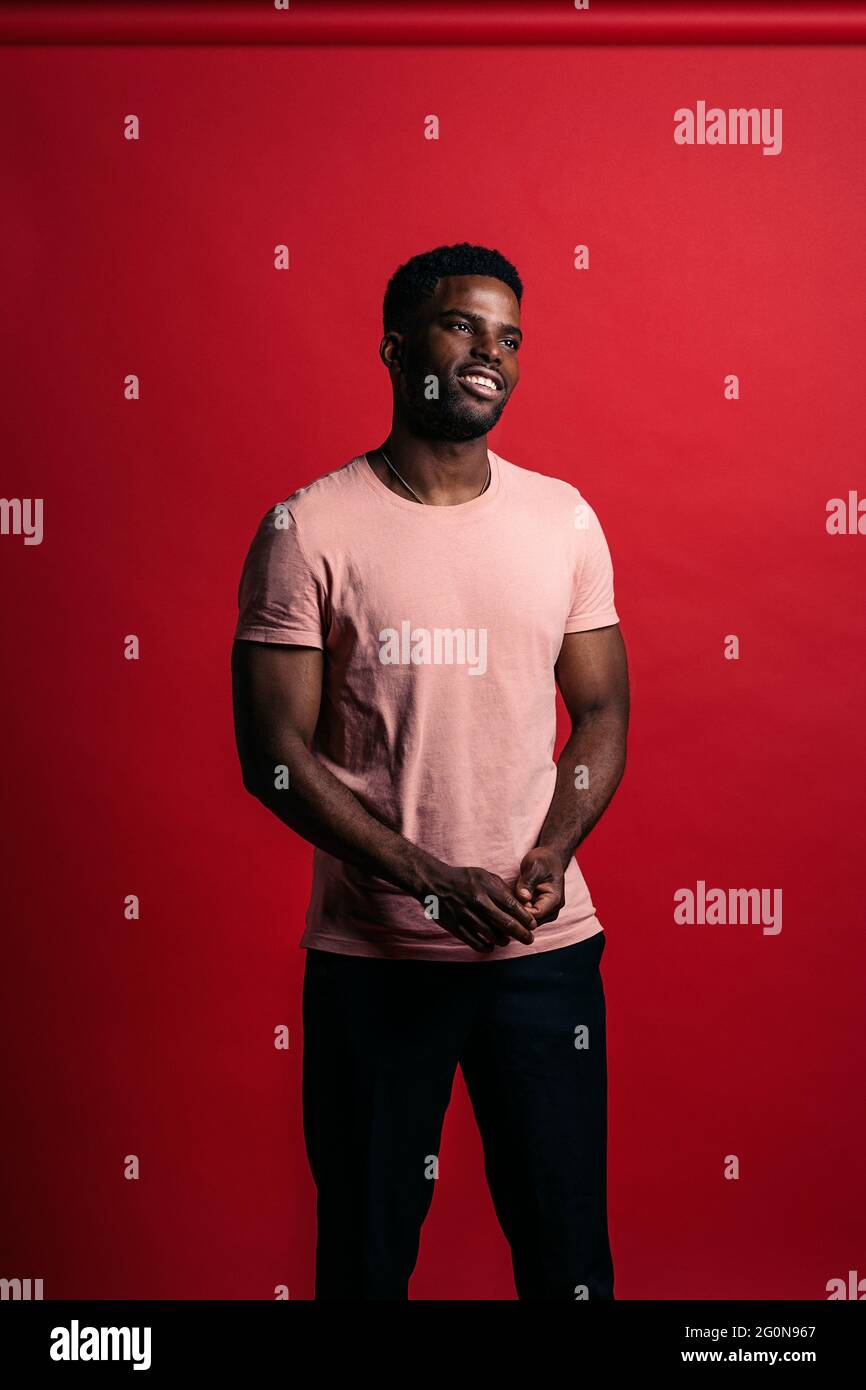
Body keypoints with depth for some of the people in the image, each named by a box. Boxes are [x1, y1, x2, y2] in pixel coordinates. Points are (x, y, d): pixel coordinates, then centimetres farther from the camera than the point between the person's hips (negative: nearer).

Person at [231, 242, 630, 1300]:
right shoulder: (307, 529, -6)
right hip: (370, 956, -2)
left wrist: (549, 857, -10)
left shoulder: (564, 518, 4)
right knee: (364, 1251, 15)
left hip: (547, 946, 3)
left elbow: (603, 711, 7)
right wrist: (432, 881, -17)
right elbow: (274, 751, -9)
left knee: (568, 1249, 14)